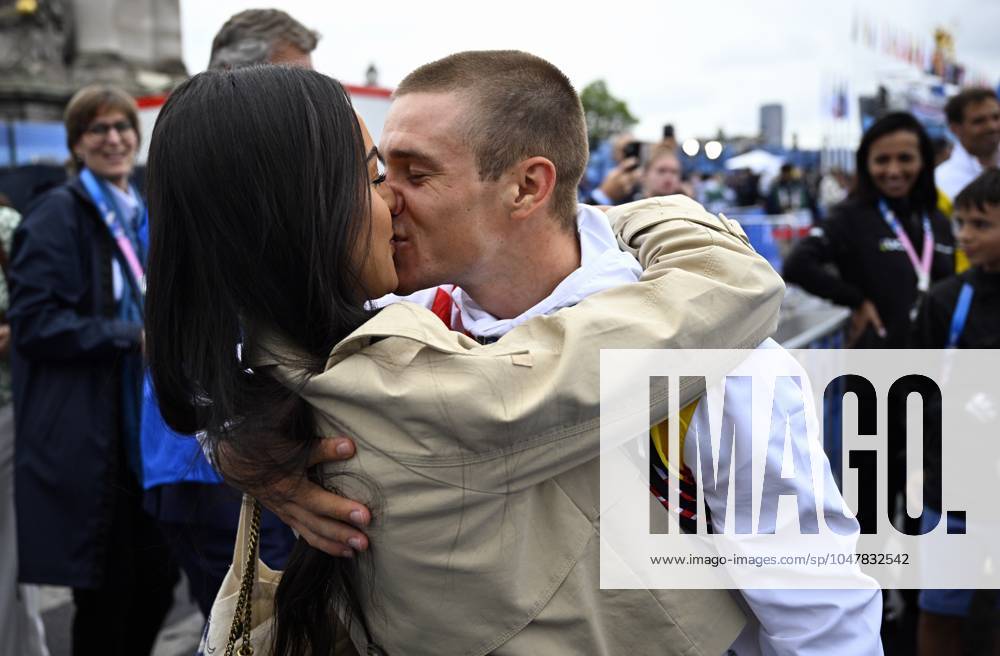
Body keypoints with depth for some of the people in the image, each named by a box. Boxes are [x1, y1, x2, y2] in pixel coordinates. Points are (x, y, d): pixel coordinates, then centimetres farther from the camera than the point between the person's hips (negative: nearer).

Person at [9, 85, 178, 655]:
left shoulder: (141, 216, 17)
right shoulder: (58, 216, -8)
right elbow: (33, 322, -17)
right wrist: (133, 338, -20)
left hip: (142, 432, 8)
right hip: (85, 443, -8)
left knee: (159, 581, 10)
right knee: (106, 593, 0)